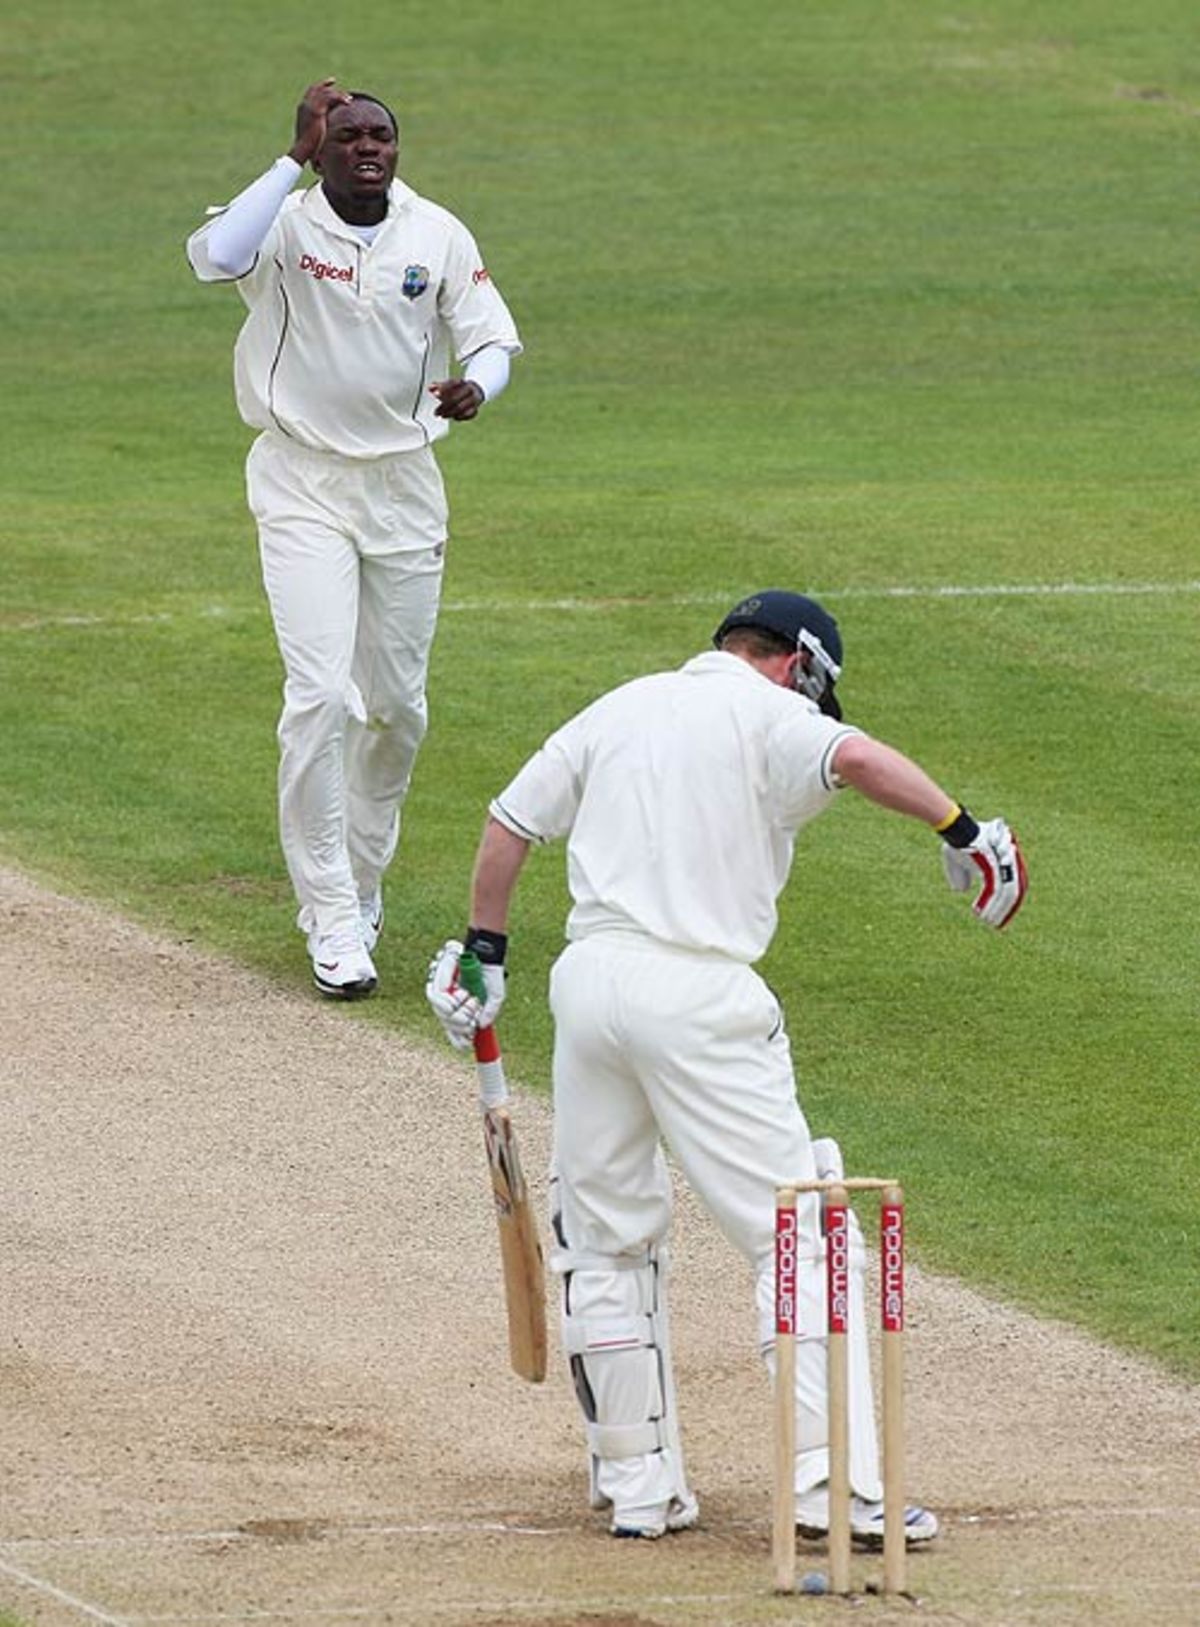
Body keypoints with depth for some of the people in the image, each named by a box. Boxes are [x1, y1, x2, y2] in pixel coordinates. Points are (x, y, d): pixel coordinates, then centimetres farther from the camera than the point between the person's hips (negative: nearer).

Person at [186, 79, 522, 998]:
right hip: (302, 483, -4)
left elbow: (492, 341, 1)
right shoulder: (285, 223, -12)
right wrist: (295, 159, -31)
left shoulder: (438, 236, -1)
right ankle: (332, 921, -12)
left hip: (404, 483, 4)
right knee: (321, 696, -15)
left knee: (397, 706, 11)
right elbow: (215, 258, -34)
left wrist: (475, 387, -23)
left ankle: (362, 879, 34)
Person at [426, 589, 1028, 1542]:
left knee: (608, 1239, 16)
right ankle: (830, 1481, -13)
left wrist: (484, 952, 29)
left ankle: (637, 1486, 16)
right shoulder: (767, 716, 0)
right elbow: (851, 757, -21)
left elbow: (510, 821, 22)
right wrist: (961, 829, -18)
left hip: (590, 978, 6)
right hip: (697, 991, -6)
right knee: (796, 1233, -4)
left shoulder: (620, 708, 20)